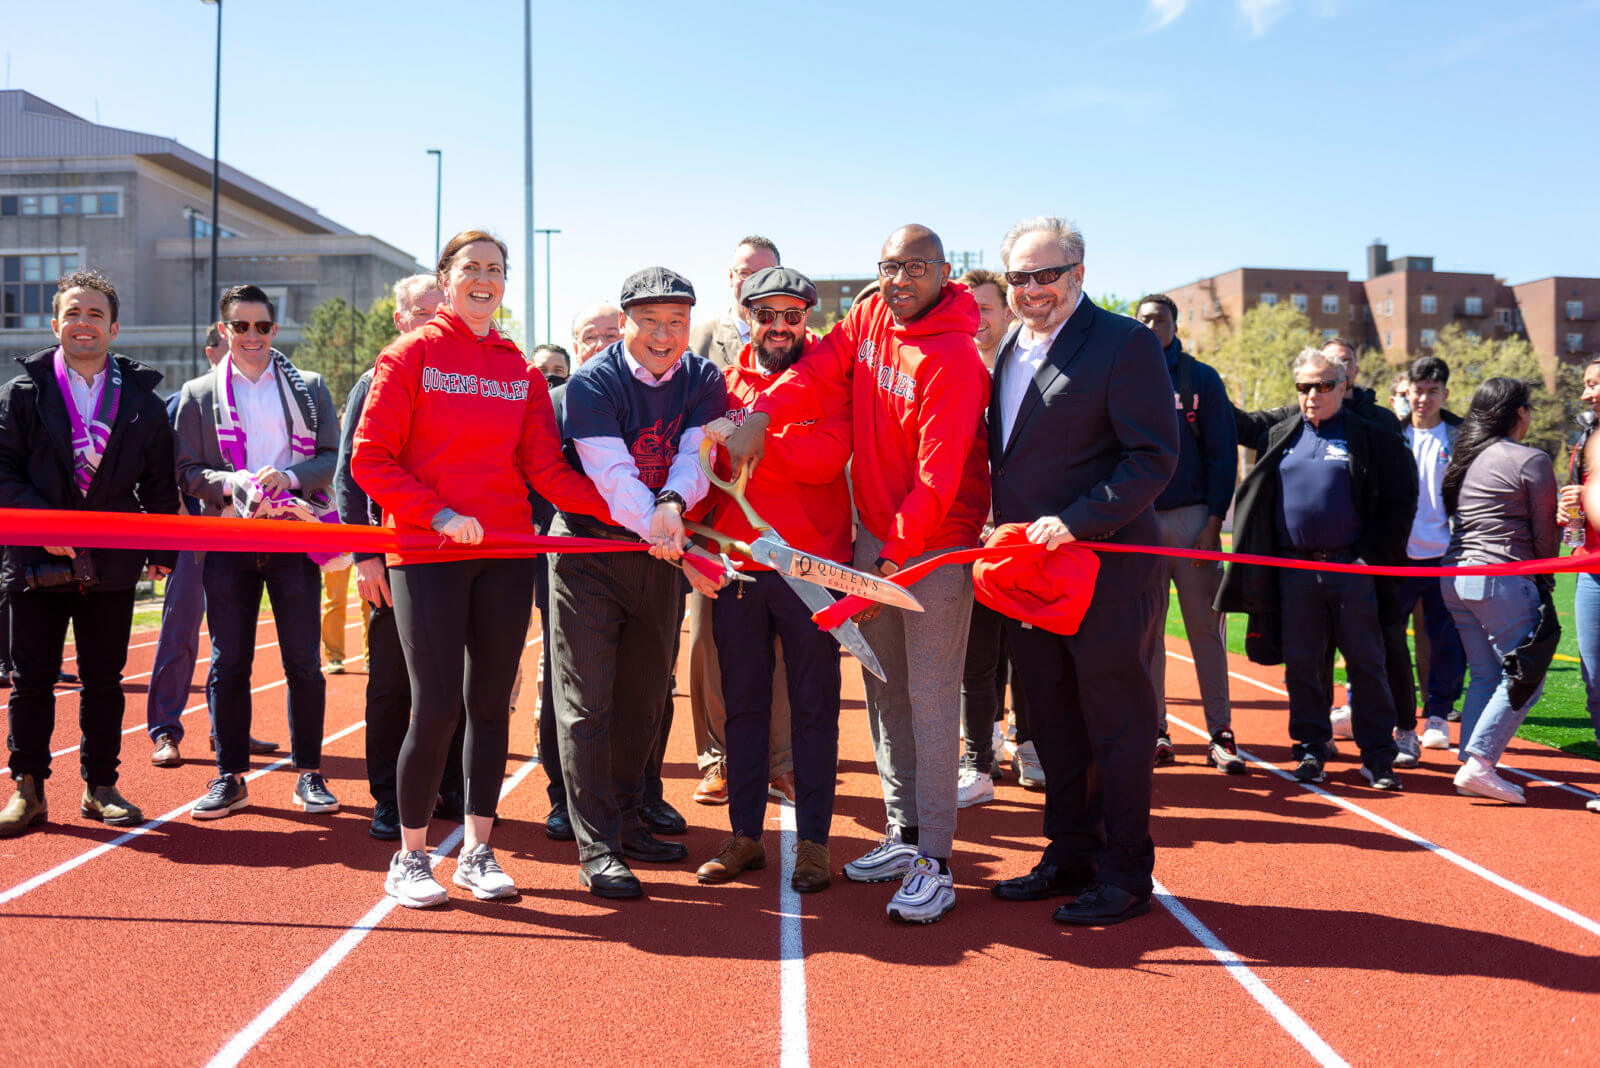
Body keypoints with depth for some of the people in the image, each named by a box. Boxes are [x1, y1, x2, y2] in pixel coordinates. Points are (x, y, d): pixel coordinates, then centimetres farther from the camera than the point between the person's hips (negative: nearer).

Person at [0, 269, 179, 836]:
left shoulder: (141, 398, 8)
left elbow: (160, 483, 10)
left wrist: (163, 549, 4)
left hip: (111, 562, 1)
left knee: (104, 680, 7)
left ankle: (100, 787, 17)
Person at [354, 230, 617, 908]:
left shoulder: (520, 370, 11)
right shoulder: (411, 355, 1)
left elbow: (547, 470, 4)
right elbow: (369, 460, -4)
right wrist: (437, 513, -16)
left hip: (506, 551, 4)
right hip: (426, 553, -4)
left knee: (492, 702, 6)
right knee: (437, 705, -7)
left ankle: (477, 851, 19)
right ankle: (410, 858, 11)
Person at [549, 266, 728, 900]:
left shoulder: (704, 381, -1)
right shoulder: (592, 383, -15)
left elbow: (696, 456, -12)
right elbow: (614, 477, -25)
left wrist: (673, 505, -35)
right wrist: (681, 550, -37)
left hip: (663, 556, 5)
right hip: (590, 549, -4)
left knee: (644, 698, 13)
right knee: (587, 702, -4)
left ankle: (626, 822, 28)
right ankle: (595, 848, 2)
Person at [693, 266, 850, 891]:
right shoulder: (727, 381, 11)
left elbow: (825, 456, -18)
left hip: (810, 564, -4)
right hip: (735, 564, 4)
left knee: (813, 708, 3)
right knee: (743, 703, 10)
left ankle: (813, 840, 13)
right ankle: (744, 834, 21)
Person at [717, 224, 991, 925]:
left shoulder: (952, 360, -18)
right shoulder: (870, 318, 5)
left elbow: (938, 474, -21)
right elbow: (822, 370, -1)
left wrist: (897, 557, -23)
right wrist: (762, 413, -21)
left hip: (933, 549, -8)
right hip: (872, 535, 8)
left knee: (931, 700, -8)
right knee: (884, 693, 13)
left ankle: (935, 862, -1)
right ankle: (904, 834, 25)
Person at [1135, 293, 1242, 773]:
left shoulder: (1203, 379, 6)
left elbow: (1222, 454, 3)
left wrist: (1214, 520, -6)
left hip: (1192, 518, -1)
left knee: (1206, 626, -2)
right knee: (1146, 629, 4)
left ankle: (1220, 734, 3)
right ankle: (1156, 731, 11)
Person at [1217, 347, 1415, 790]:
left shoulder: (1371, 438, 4)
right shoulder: (1278, 438, 13)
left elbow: (1400, 499, 3)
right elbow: (1256, 503, 16)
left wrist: (1373, 554, -5)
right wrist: (1263, 568, 8)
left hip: (1352, 567, -3)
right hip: (1294, 571, 3)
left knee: (1366, 663, 1)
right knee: (1302, 665, 6)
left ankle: (1377, 757, 9)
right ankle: (1311, 749, 16)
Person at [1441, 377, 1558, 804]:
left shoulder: (1462, 457, 14)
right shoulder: (1531, 460, -6)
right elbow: (1545, 534, -3)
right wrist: (1544, 578, 15)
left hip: (1455, 577, 8)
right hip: (1502, 580, -7)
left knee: (1485, 676, 14)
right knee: (1525, 678, 1)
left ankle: (1471, 766, 10)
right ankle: (1479, 764, -8)